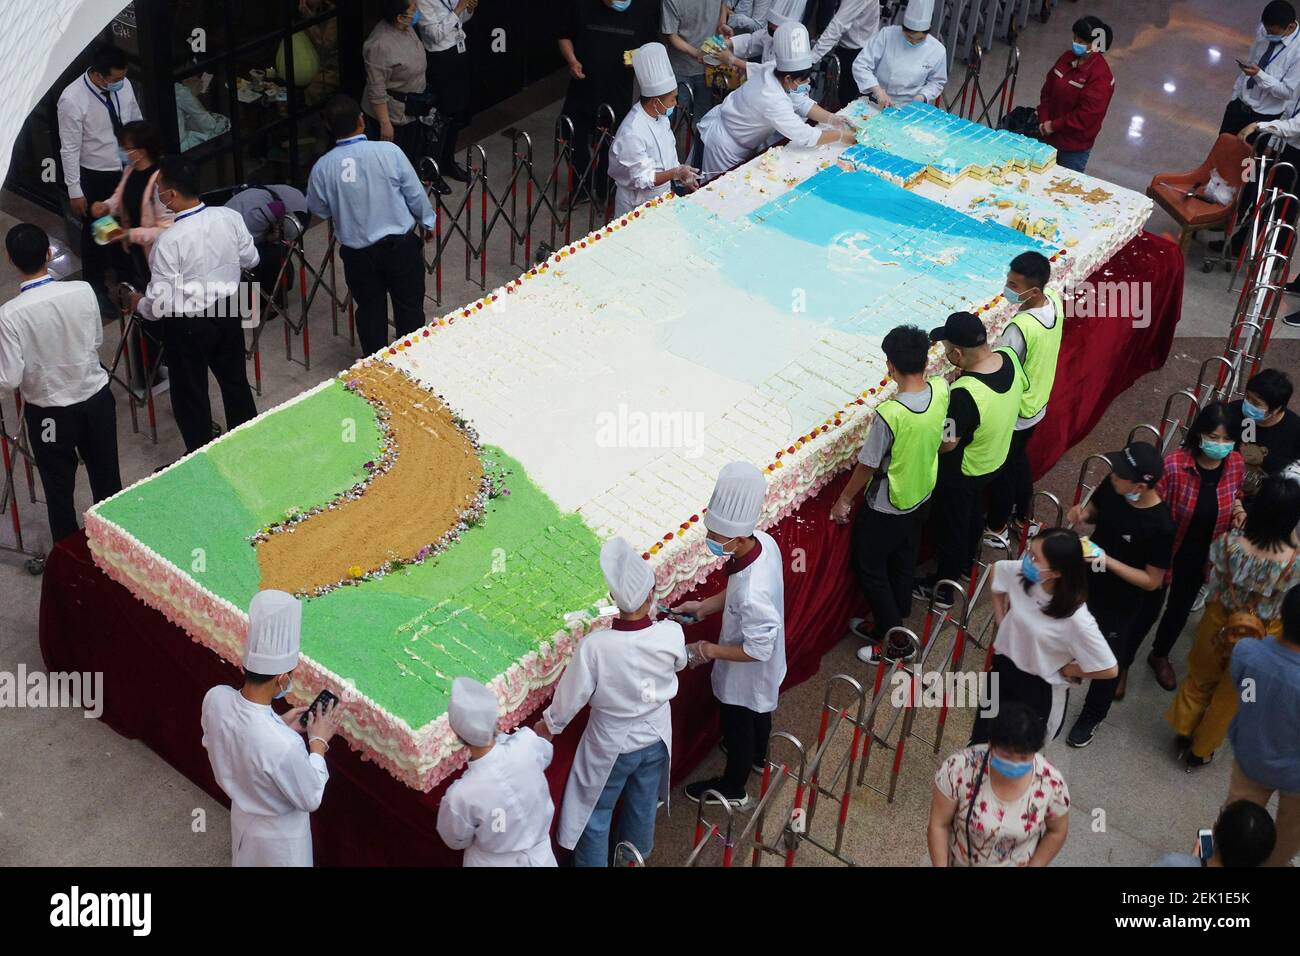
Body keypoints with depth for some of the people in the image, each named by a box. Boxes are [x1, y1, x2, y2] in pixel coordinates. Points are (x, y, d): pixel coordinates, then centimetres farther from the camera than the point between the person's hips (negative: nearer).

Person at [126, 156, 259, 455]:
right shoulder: (230, 218, -13)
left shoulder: (169, 241, -28)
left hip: (187, 325, -5)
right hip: (228, 310, 5)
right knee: (234, 378, 25)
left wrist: (139, 304, -1)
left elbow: (161, 303, -22)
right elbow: (250, 259, 3)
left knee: (190, 394, 14)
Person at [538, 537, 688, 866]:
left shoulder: (595, 646, -34)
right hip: (655, 738, 4)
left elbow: (571, 697, -19)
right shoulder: (672, 634, -26)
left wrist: (549, 724, 2)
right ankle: (637, 856, 54)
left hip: (611, 746, -4)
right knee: (643, 805, 29)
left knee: (596, 812, 21)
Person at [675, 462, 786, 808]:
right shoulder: (763, 541, -21)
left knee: (737, 727, 21)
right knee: (758, 712, 35)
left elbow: (757, 649, -32)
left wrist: (711, 651, -21)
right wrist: (703, 607, -3)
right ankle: (757, 757, 63)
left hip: (747, 675, -7)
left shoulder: (752, 592, -46)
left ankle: (733, 788, 48)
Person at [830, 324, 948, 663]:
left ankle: (896, 642, 25)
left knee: (868, 568, 16)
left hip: (886, 509, -7)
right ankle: (890, 625, 45)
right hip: (922, 497, 7)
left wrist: (844, 500, -6)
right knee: (903, 564, 25)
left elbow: (867, 466, -21)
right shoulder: (941, 390, -18)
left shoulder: (888, 415, -36)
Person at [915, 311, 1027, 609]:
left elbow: (947, 444, -29)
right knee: (974, 513, 32)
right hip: (995, 460, 7)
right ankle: (967, 564, 56)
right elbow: (1023, 387, 3)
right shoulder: (1009, 357, -19)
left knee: (950, 529, 17)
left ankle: (942, 589, 38)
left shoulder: (964, 394, -41)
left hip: (961, 473, -7)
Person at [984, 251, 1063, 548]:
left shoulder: (1021, 327, -38)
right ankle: (1023, 513, 50)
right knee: (1019, 458, 30)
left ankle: (998, 529, 36)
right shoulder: (1055, 301, -15)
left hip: (1011, 413, -8)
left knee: (1001, 469, 16)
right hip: (1036, 405, 8)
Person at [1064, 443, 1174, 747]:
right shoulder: (1112, 485, -19)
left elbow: (1152, 581, -24)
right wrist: (1081, 513, -19)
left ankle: (1092, 716, 45)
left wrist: (1107, 561, -33)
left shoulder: (1160, 526, -34)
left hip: (1121, 604, -5)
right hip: (1087, 583, 5)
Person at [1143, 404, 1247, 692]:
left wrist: (1238, 509, -15)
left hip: (1201, 558, 5)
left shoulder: (1235, 464, -16)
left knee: (1180, 610, 29)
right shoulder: (1173, 465, -32)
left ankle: (1160, 655, 61)